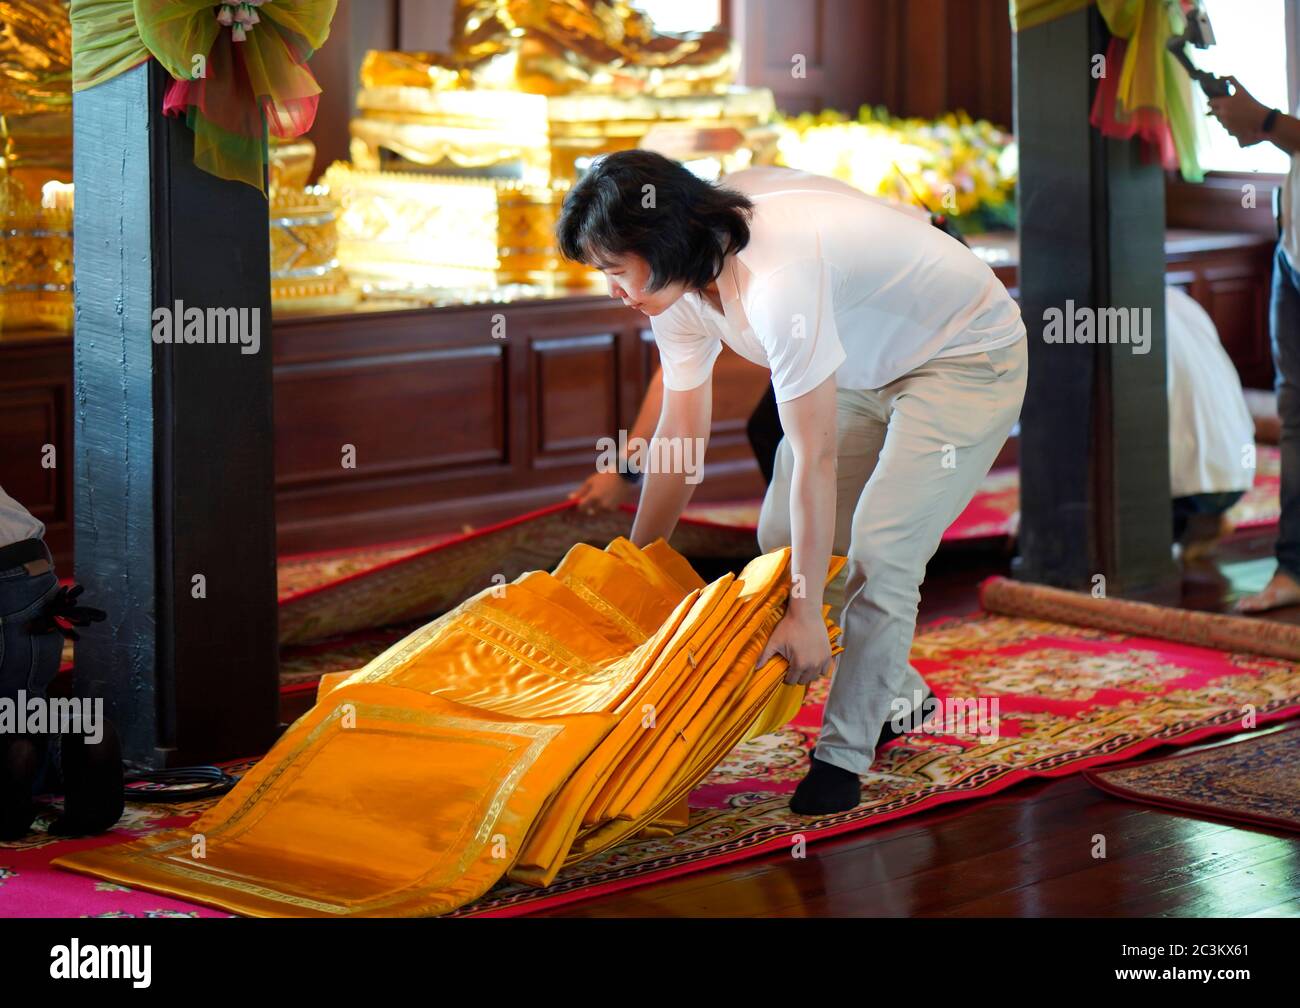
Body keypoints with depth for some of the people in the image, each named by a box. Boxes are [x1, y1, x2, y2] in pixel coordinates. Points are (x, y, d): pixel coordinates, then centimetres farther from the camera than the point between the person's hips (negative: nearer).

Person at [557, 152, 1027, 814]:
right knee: (783, 535, 5)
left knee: (880, 547, -19)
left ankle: (844, 752, -5)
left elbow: (816, 460, -33)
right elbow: (680, 434, 2)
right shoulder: (682, 277, -10)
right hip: (867, 366, 9)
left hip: (969, 357, -9)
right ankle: (894, 694, 22)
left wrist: (805, 612, -26)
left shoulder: (777, 280, -37)